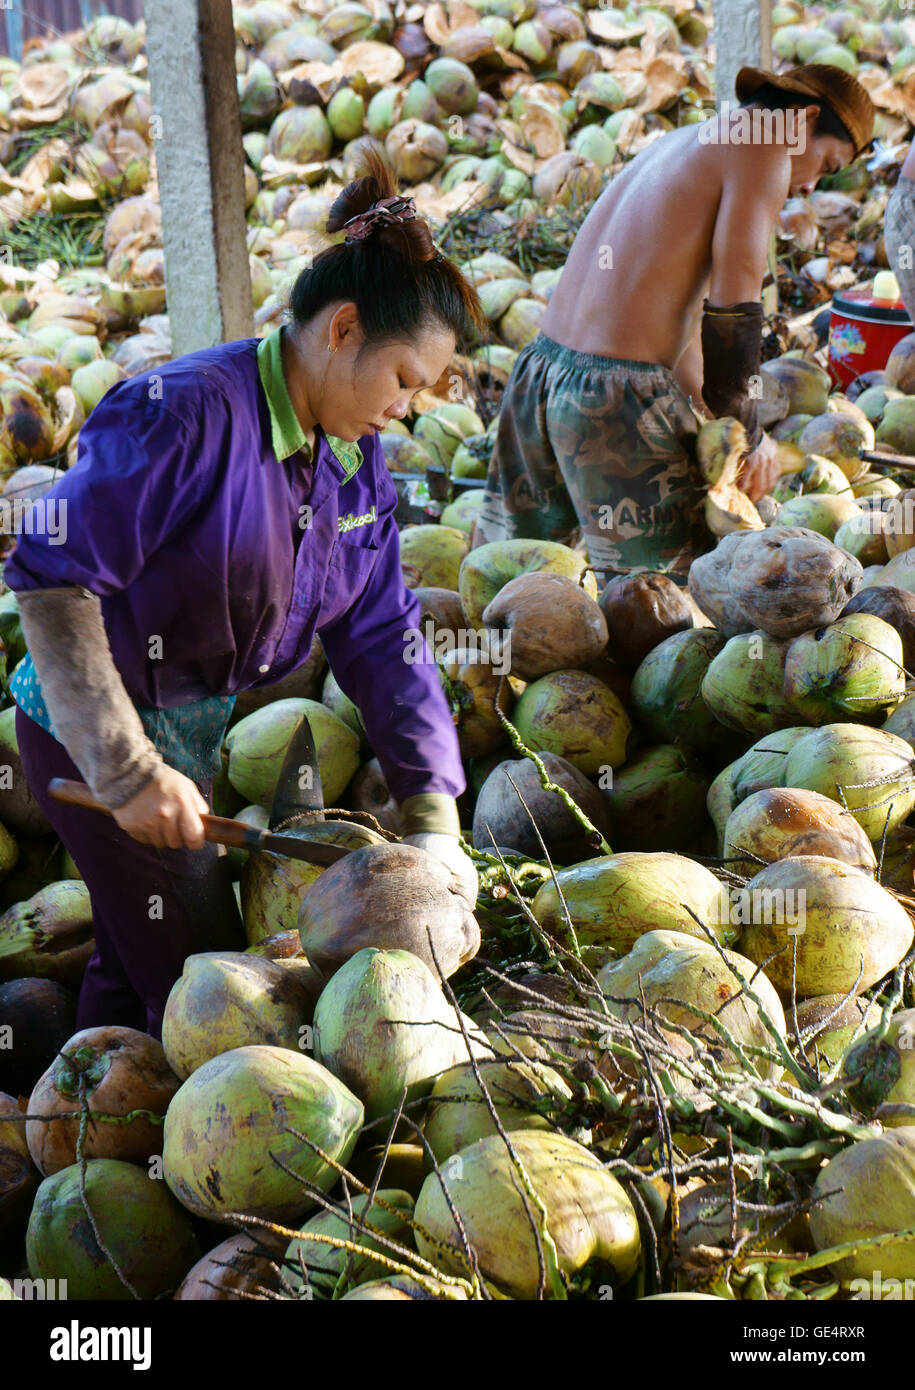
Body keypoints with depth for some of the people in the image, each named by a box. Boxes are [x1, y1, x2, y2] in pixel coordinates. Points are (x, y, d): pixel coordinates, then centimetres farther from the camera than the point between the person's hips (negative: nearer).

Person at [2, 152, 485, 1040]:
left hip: (192, 730, 8)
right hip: (92, 734, -8)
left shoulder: (353, 457, 1)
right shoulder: (189, 412, -25)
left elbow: (380, 636, 0)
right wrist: (128, 770, -29)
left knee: (132, 970, 23)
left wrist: (432, 818, -5)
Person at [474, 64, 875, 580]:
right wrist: (747, 434, -1)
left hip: (541, 370, 9)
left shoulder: (682, 142, 23)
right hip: (615, 397, -9)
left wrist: (705, 418, 24)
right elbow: (734, 303, -10)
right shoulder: (762, 152, -5)